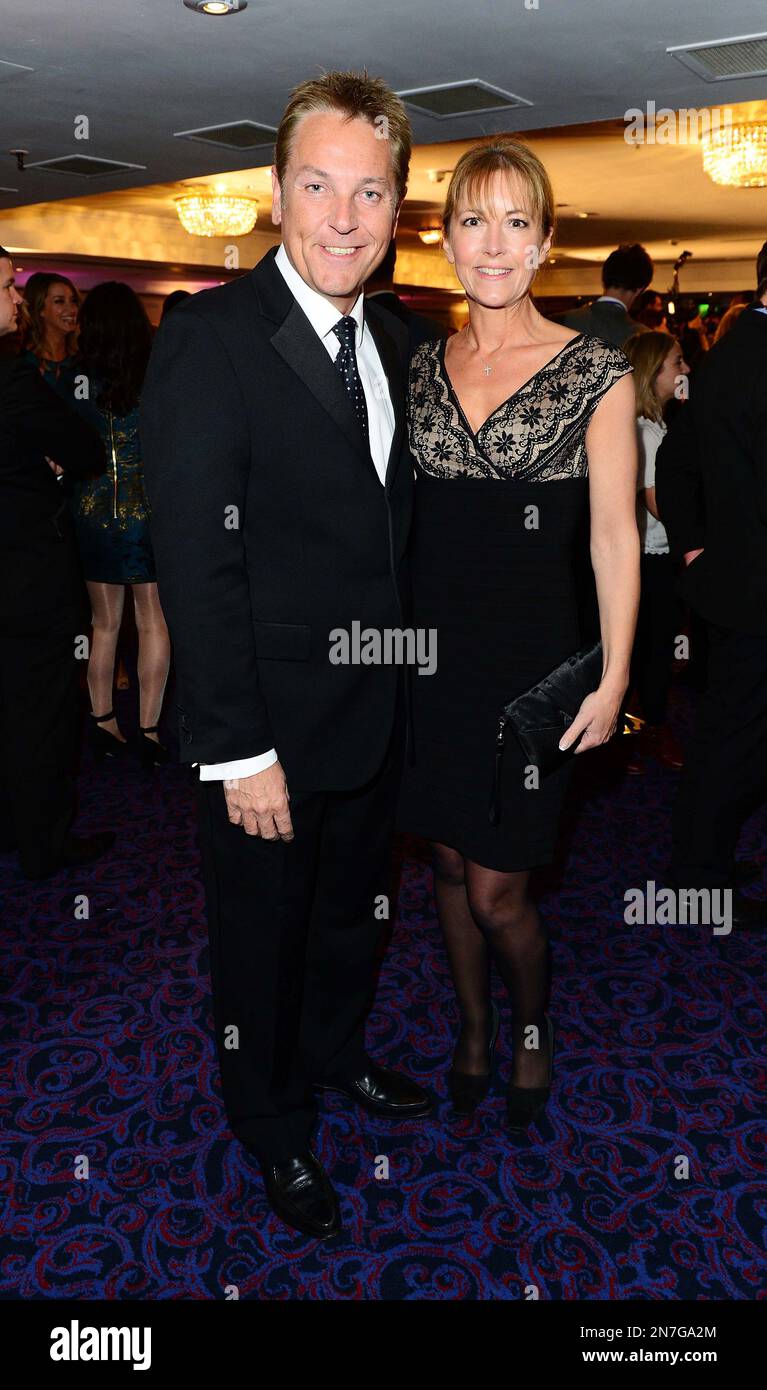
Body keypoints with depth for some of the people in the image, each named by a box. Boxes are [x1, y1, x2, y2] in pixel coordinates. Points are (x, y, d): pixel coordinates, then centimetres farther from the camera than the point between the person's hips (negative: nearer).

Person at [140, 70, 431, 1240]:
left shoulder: (391, 341, 6)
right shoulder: (210, 339, -17)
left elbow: (391, 522, 10)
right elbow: (196, 561, -21)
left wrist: (404, 672, 6)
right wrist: (238, 749, -22)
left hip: (377, 709, 7)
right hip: (272, 726, -6)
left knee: (354, 906, 25)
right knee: (262, 934, 14)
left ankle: (336, 1052, 52)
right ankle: (273, 1128, 39)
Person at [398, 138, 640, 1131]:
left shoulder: (596, 372, -6)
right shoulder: (423, 367, 6)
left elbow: (614, 536, -6)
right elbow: (402, 516, 12)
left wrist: (612, 680, -8)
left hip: (530, 658, -4)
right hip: (429, 651, 4)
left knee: (496, 889, 0)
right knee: (449, 863, 15)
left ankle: (534, 1028, 32)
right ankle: (472, 1030, 38)